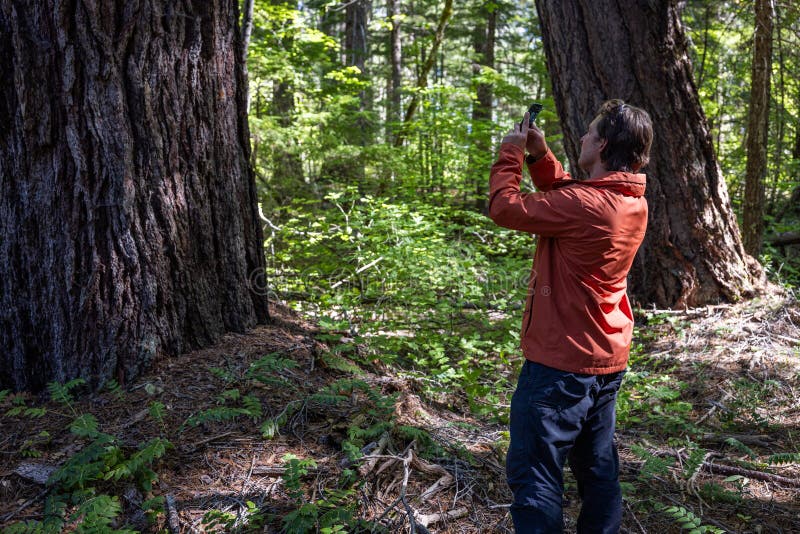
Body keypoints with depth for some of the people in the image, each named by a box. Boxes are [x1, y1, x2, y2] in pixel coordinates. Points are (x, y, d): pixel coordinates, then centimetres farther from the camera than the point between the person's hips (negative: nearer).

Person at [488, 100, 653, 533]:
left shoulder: (582, 206, -24)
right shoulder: (634, 204, 3)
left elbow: (505, 207, -15)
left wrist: (511, 153, -1)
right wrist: (539, 155, 8)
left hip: (560, 363, -9)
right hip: (607, 362, 9)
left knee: (532, 474, 2)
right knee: (598, 467, 20)